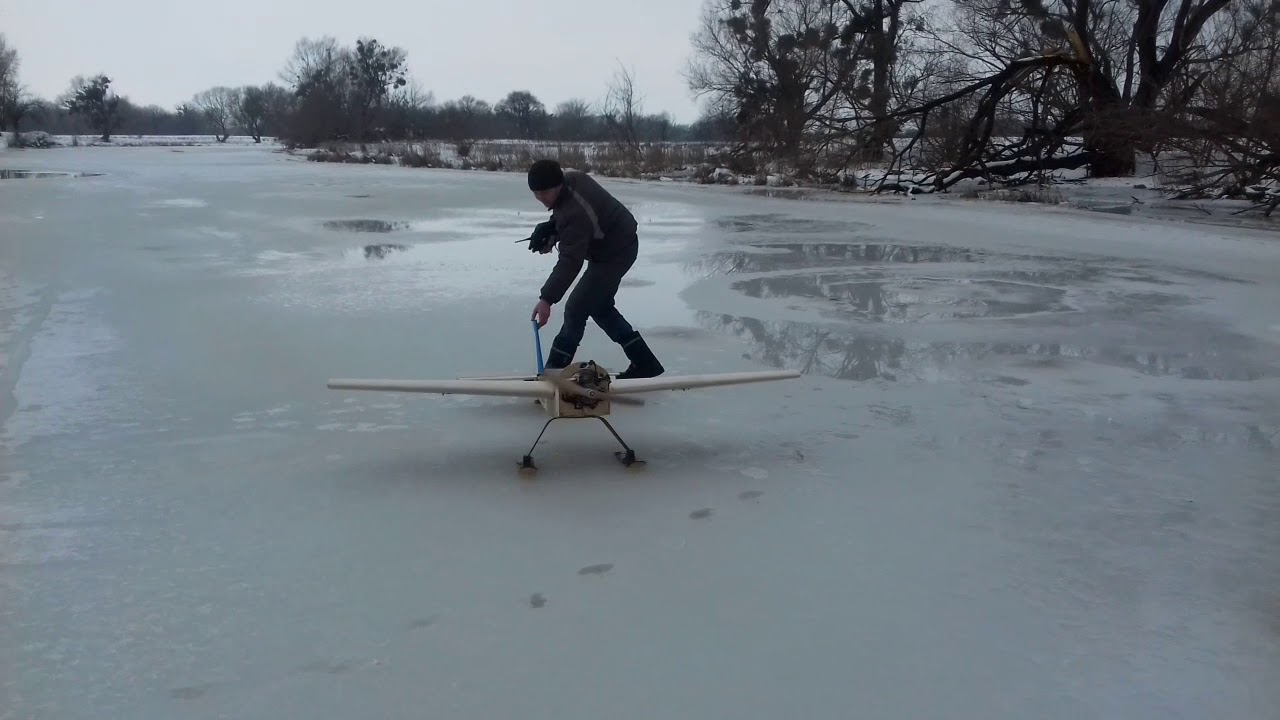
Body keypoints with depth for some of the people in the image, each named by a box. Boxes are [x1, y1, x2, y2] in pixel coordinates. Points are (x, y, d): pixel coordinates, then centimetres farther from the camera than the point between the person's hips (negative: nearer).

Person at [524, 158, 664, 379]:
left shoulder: (575, 213, -36)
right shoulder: (571, 178, -8)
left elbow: (570, 261, -41)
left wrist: (547, 299, -46)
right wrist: (549, 229, -5)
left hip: (614, 254, -11)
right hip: (618, 244, 11)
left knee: (576, 309, -9)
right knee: (600, 307, 19)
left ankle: (554, 370, 0)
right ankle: (645, 364, 25)